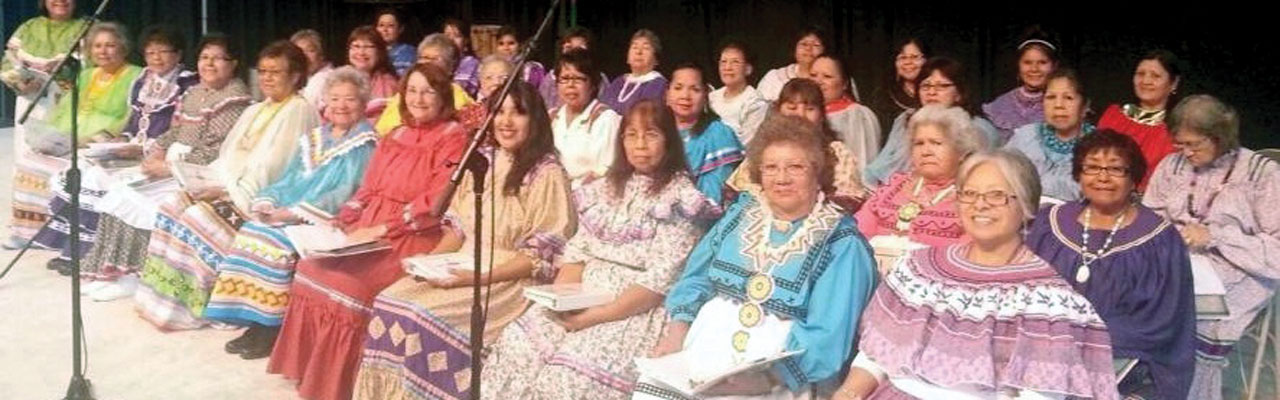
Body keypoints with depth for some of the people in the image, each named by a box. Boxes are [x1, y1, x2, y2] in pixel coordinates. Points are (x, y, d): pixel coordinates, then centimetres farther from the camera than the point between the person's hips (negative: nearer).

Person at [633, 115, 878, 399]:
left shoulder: (841, 244, -2)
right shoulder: (741, 213, 13)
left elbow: (825, 337, -10)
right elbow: (696, 277, 15)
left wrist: (767, 377, -22)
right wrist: (678, 328, -2)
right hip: (702, 350, 4)